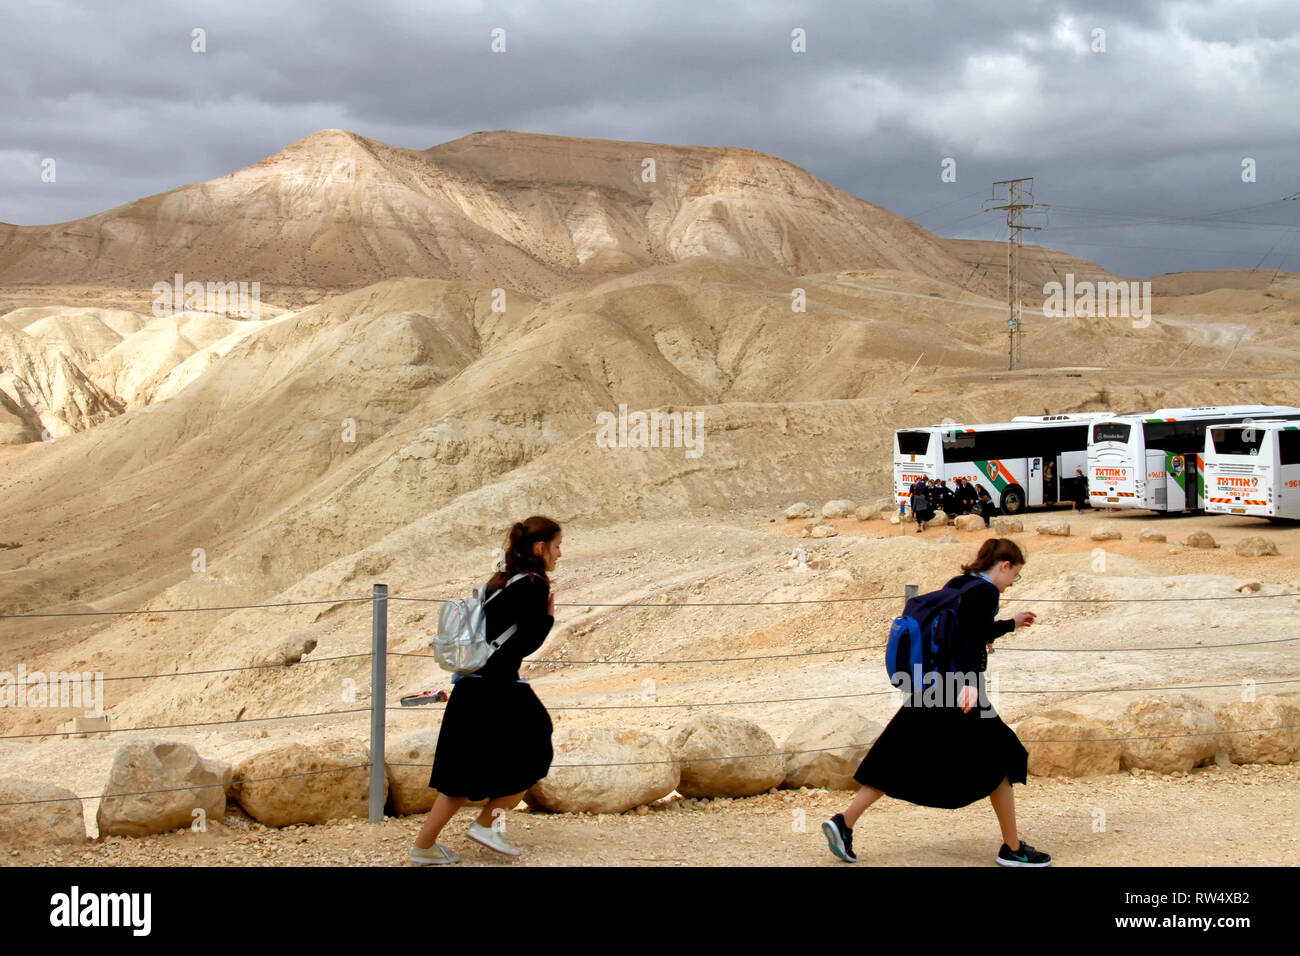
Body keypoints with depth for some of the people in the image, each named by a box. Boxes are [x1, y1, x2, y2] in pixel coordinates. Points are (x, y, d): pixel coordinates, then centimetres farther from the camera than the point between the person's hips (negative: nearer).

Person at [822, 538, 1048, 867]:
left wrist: (1010, 624, 43)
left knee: (902, 761, 9)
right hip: (958, 691, -9)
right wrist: (970, 682, -39)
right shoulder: (986, 591, -10)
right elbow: (974, 637, -26)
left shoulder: (957, 584, 16)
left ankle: (844, 822, 2)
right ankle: (1012, 849, 10)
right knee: (997, 761, 5)